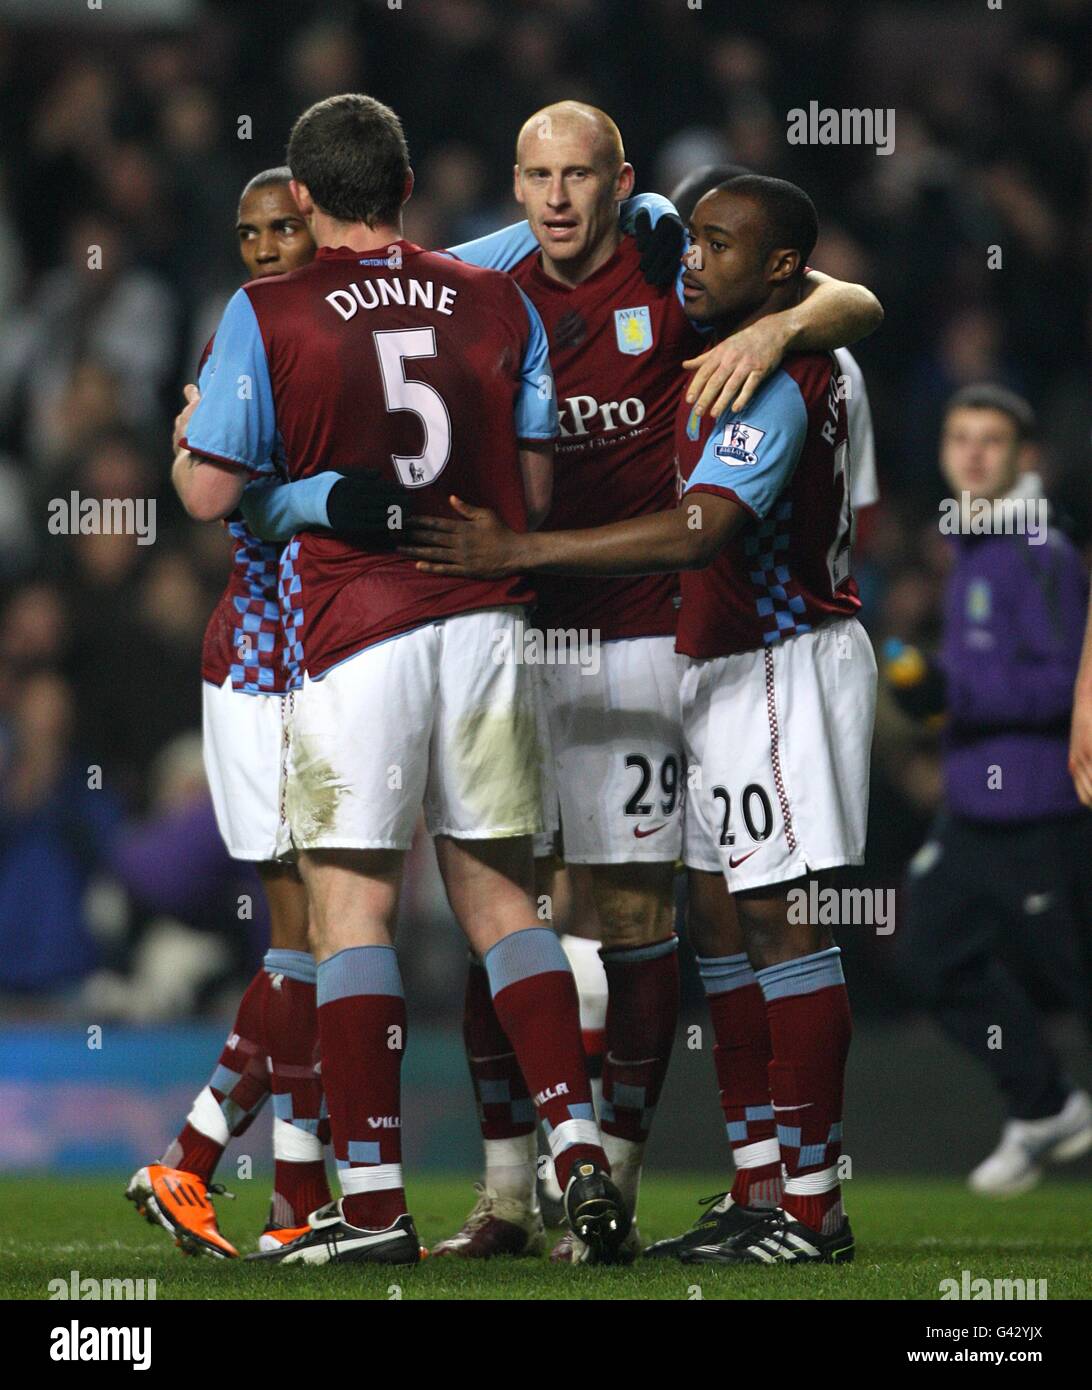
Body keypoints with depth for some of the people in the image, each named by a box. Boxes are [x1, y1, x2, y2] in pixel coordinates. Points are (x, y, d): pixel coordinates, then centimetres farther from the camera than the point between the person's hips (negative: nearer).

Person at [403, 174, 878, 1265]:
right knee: (722, 915, 10)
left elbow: (699, 534, -29)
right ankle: (760, 1192, 13)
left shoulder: (771, 383, -19)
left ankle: (811, 1207, -8)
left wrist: (517, 553, -31)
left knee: (777, 919, -9)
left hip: (782, 665, -11)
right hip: (725, 663, 11)